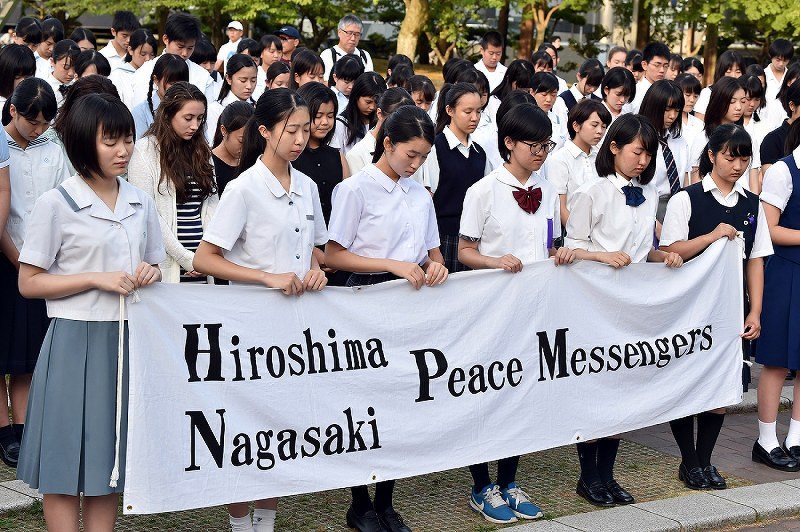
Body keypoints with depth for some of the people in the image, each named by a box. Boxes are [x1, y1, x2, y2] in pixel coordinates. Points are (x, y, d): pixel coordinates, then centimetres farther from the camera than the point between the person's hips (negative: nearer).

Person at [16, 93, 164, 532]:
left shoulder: (141, 204, 10)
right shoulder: (56, 204, -6)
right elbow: (28, 283, -7)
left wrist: (149, 274, -3)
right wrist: (97, 279, -16)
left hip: (128, 338, 5)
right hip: (76, 340, -5)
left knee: (110, 458, 10)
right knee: (67, 460, -1)